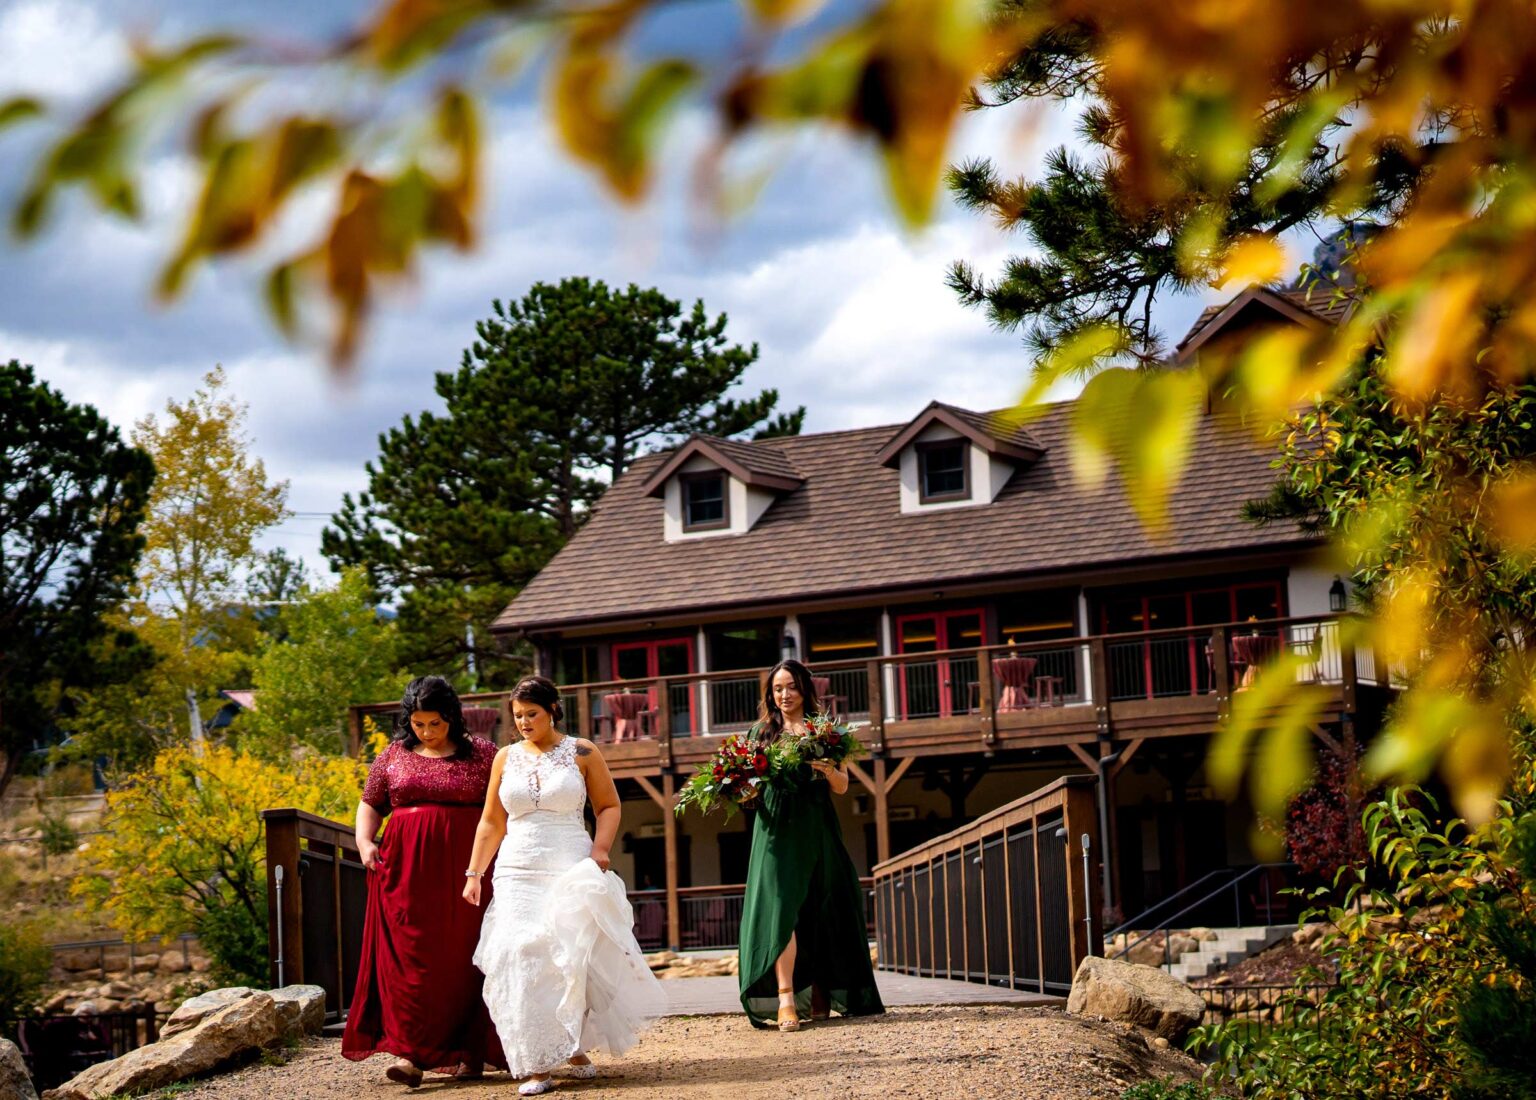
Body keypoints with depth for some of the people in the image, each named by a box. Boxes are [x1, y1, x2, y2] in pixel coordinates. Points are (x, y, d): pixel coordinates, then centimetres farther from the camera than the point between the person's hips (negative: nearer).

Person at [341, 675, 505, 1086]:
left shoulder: (482, 754, 5)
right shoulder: (394, 756, 11)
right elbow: (370, 805, 18)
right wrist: (364, 841, 1)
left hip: (464, 872, -1)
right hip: (407, 869, 1)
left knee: (463, 957, 0)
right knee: (409, 958, -7)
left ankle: (471, 1051, 8)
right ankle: (410, 1052, -11)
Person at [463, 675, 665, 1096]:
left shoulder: (581, 753, 3)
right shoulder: (506, 758, 10)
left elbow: (609, 807, 5)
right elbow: (491, 822, 12)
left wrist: (599, 848, -11)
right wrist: (474, 873, 6)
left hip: (572, 871, -2)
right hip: (518, 875, 2)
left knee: (573, 958, -4)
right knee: (521, 961, -10)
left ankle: (575, 1050, 14)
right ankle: (535, 1065, -9)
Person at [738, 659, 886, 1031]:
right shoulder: (762, 732, 13)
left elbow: (842, 787, 5)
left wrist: (827, 770, -16)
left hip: (815, 829, 1)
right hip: (776, 829, -1)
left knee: (820, 911, 3)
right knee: (780, 906, -14)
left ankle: (820, 995, 14)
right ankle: (785, 1000, -22)